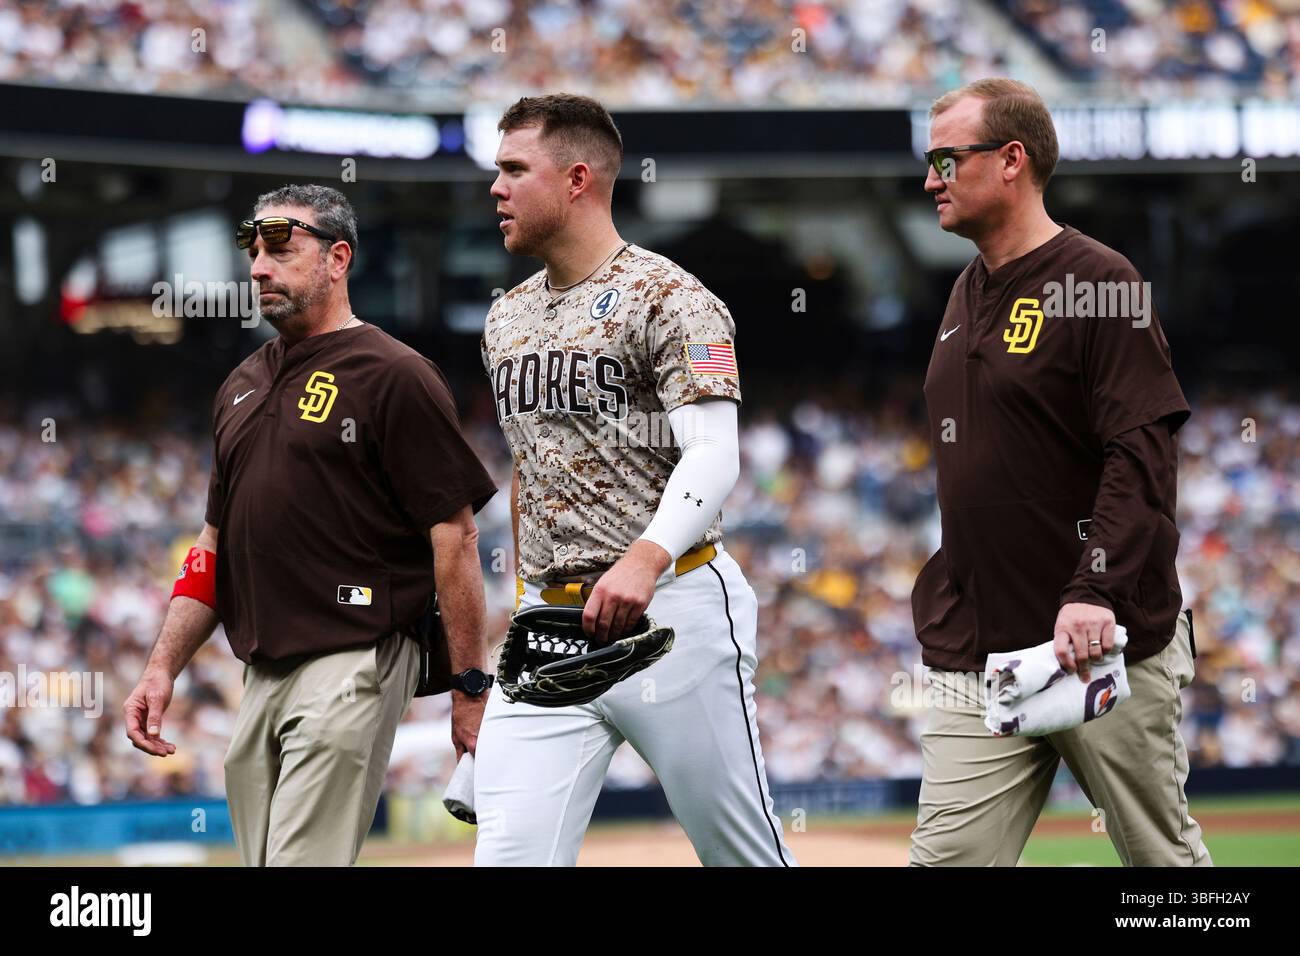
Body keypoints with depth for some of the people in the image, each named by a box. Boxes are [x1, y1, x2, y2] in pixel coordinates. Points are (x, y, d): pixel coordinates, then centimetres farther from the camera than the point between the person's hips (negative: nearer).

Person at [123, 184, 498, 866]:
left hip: (353, 667, -8)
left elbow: (454, 534, -9)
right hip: (262, 676, 8)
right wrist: (163, 667, 12)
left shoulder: (393, 376, -5)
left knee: (303, 864, -17)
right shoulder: (241, 388, 19)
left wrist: (470, 688, -13)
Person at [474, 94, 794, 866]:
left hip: (672, 611, -6)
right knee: (509, 855, -8)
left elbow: (713, 456, -18)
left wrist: (645, 560, -35)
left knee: (745, 851, 1)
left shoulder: (669, 299, -7)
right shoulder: (508, 318, 16)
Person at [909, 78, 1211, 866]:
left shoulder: (1102, 283, -8)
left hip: (1111, 643, -7)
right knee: (948, 857, -5)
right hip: (977, 654, 7)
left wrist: (1096, 593, -25)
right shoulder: (967, 296, 16)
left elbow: (1144, 455, -16)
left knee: (1165, 855, 4)